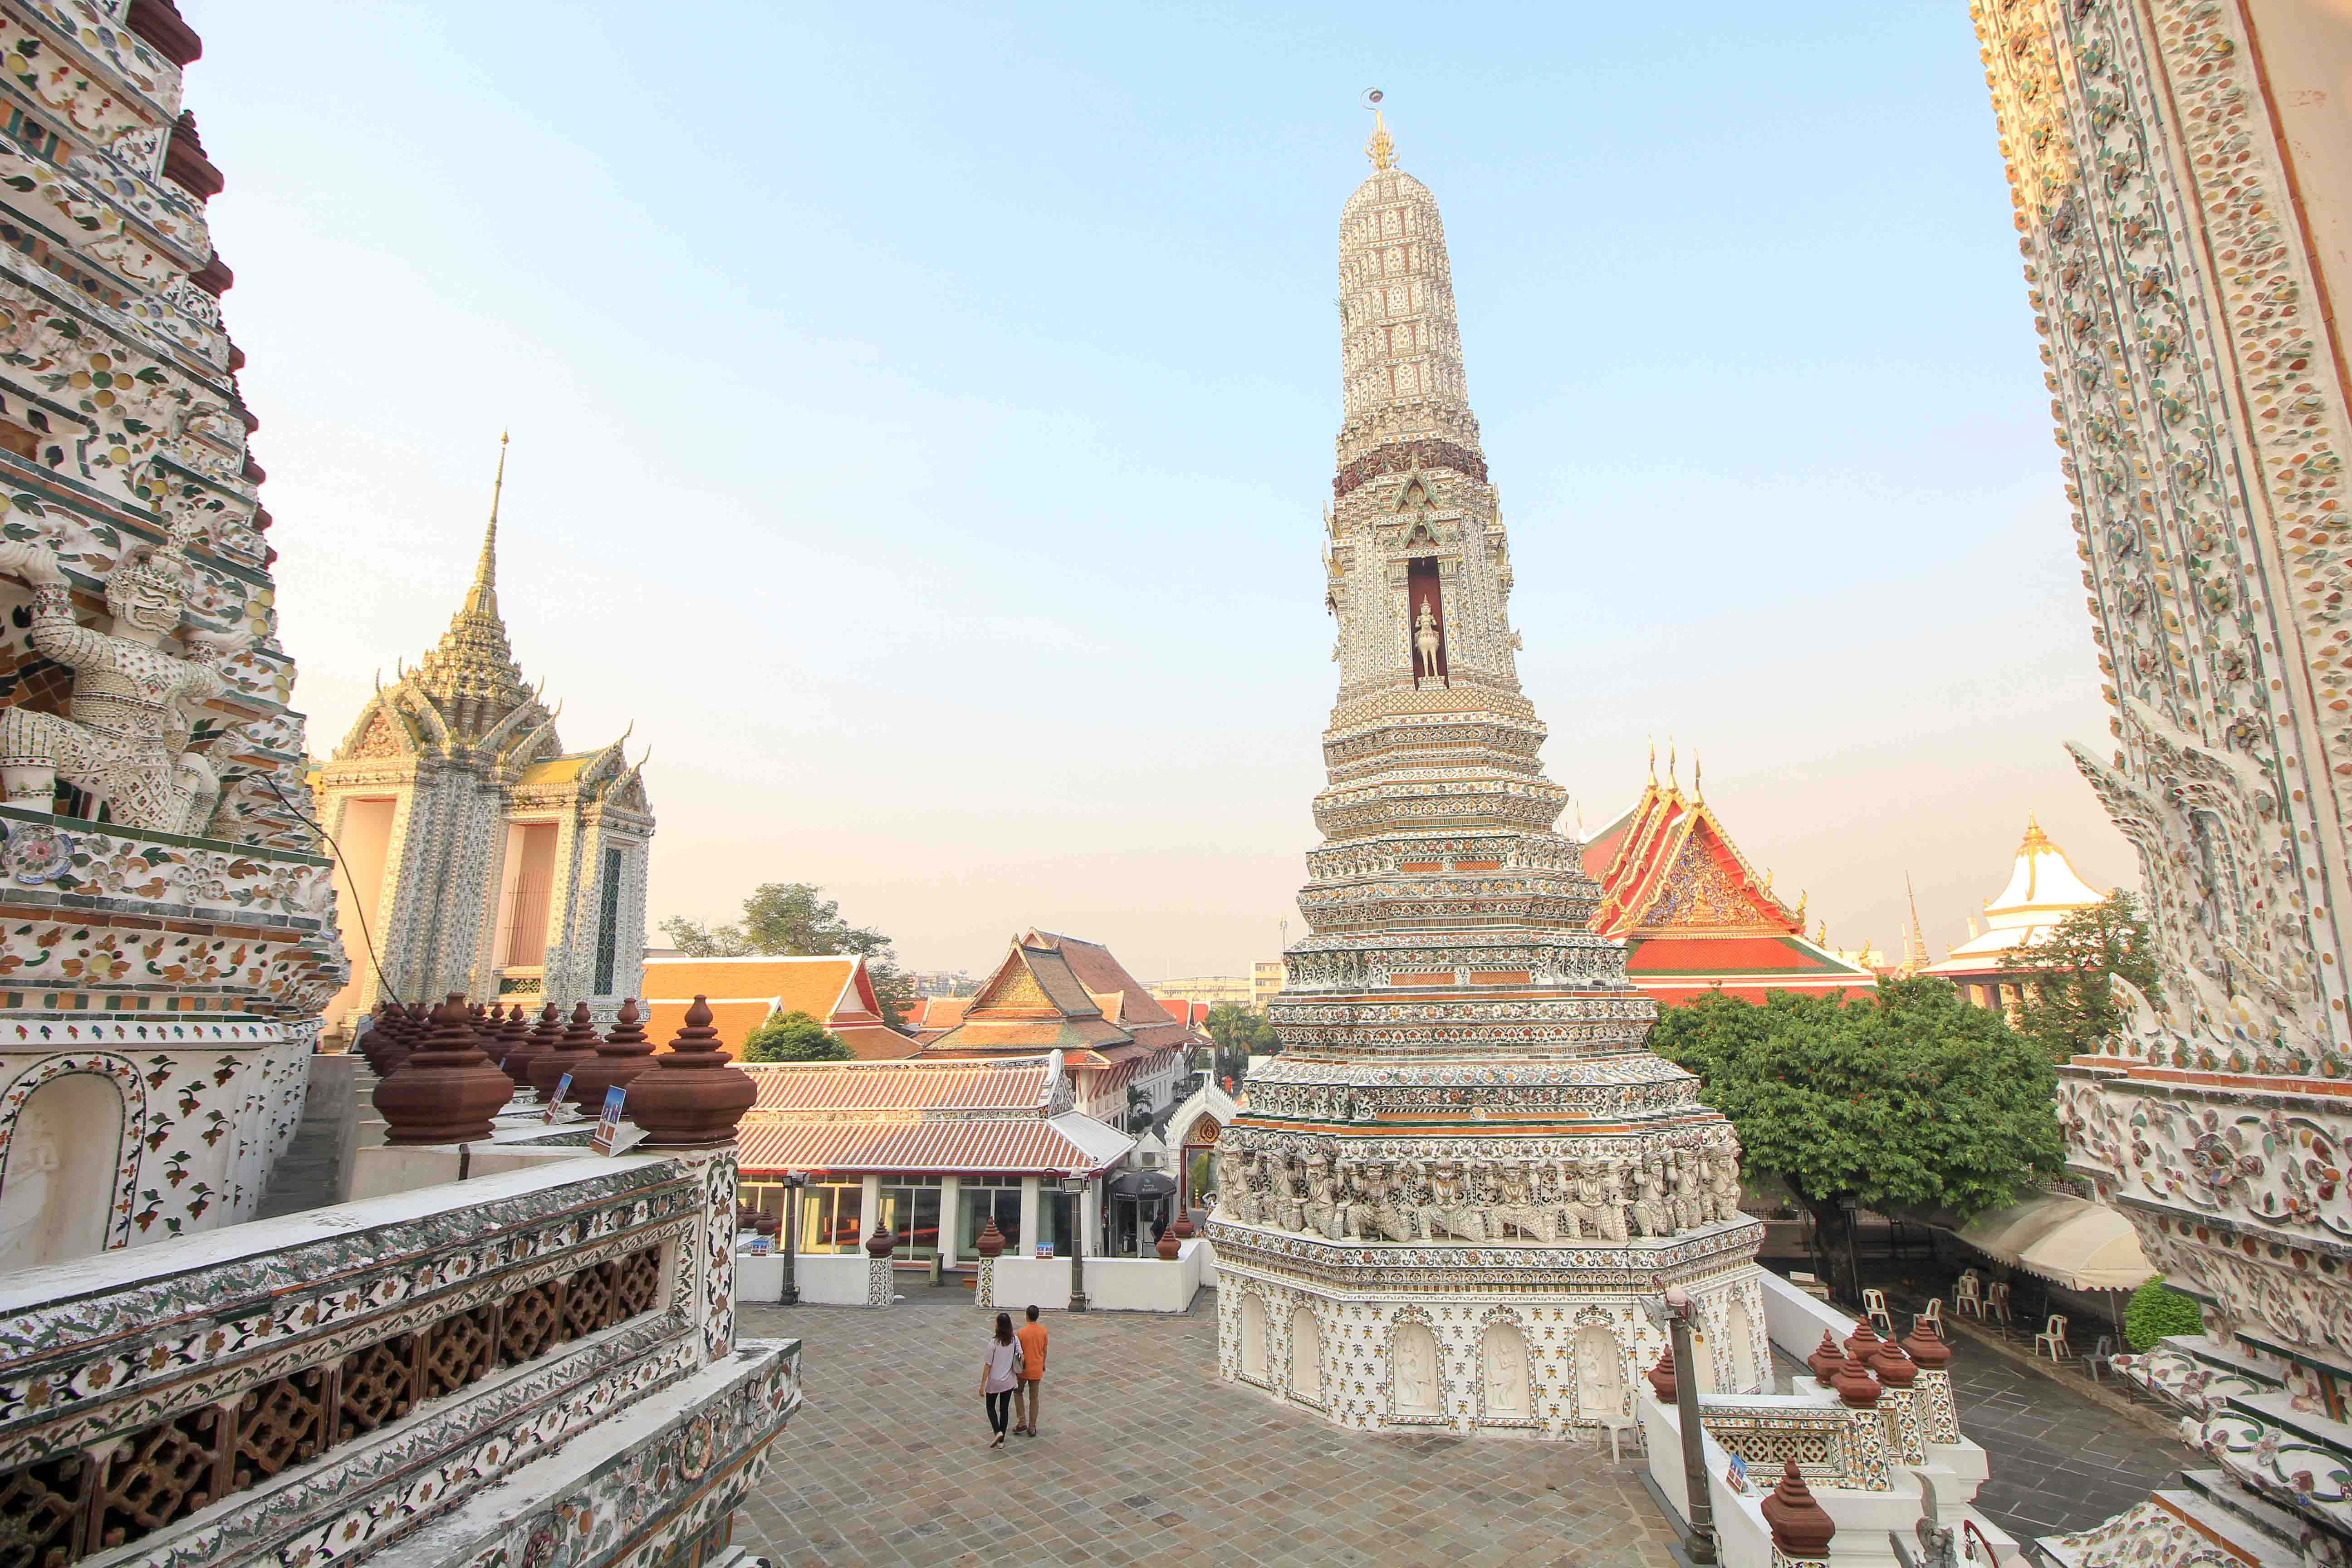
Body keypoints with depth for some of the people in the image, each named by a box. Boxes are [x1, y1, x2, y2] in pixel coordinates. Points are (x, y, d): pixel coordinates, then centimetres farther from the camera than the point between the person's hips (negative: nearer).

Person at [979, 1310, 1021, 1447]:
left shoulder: (994, 1343, -23)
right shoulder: (1015, 1340, -10)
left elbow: (988, 1366, -17)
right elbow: (1021, 1359, -5)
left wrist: (982, 1386, -8)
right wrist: (1018, 1376, 11)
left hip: (994, 1382, -4)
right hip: (1009, 1382, 4)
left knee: (991, 1407, 20)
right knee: (1005, 1409, 18)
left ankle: (998, 1432, 1)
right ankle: (1001, 1441, 25)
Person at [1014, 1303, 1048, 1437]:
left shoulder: (1022, 1332, -18)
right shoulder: (1043, 1331, -7)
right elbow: (1044, 1350, 4)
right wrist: (1043, 1364, 20)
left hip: (1023, 1369, -2)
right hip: (1037, 1369, 3)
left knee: (1019, 1393, 20)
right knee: (1034, 1397, 14)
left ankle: (1023, 1422, 15)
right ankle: (1032, 1427, 17)